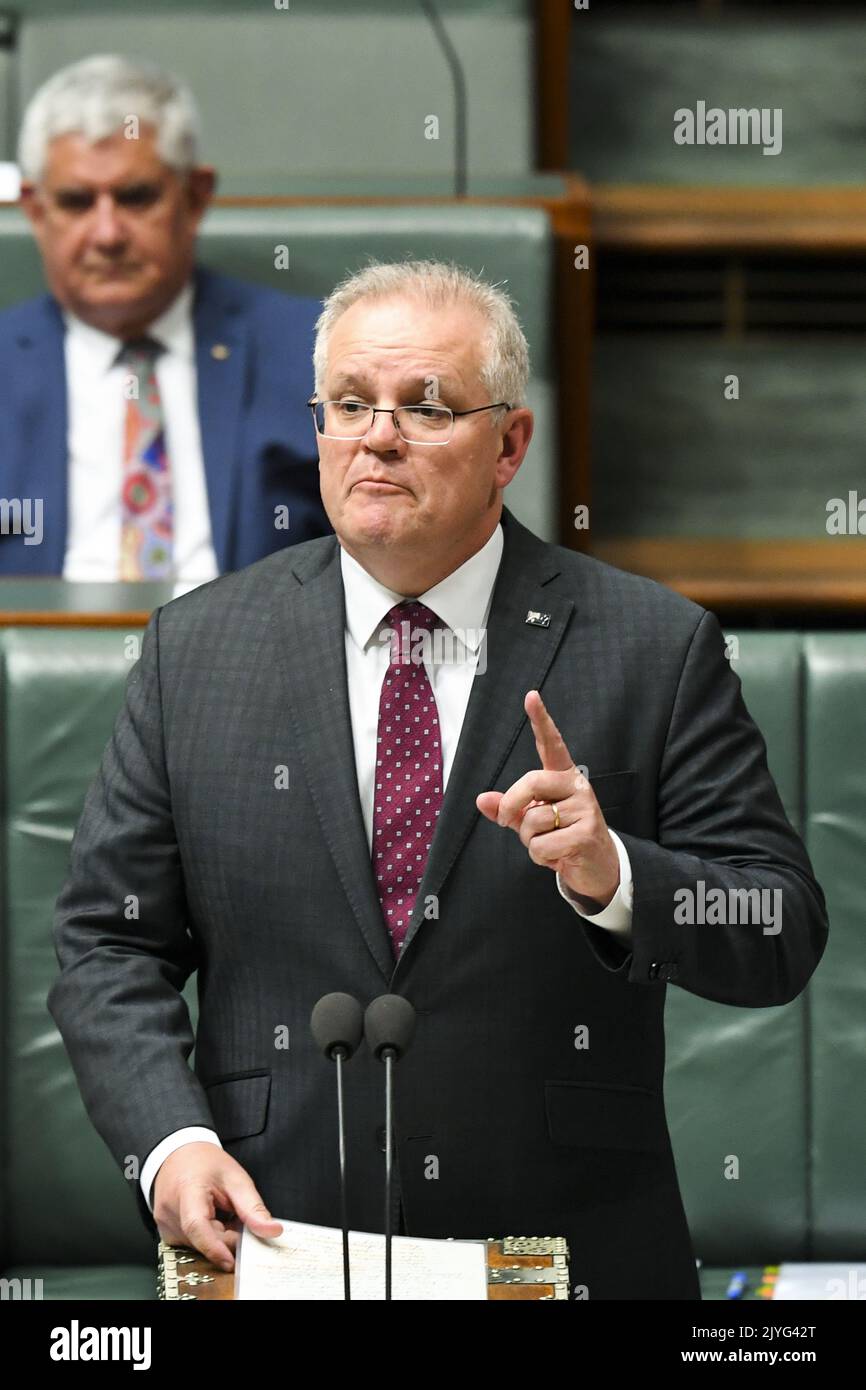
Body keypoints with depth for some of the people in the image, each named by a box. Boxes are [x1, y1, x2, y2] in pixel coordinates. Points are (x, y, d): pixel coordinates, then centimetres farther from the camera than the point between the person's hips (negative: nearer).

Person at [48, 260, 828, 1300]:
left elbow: (782, 939, -6)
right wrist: (172, 1142, -14)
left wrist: (611, 876, -24)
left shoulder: (656, 649, -3)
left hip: (575, 1255, -1)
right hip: (278, 1245, 1)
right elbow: (110, 943, 1)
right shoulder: (196, 648, 2)